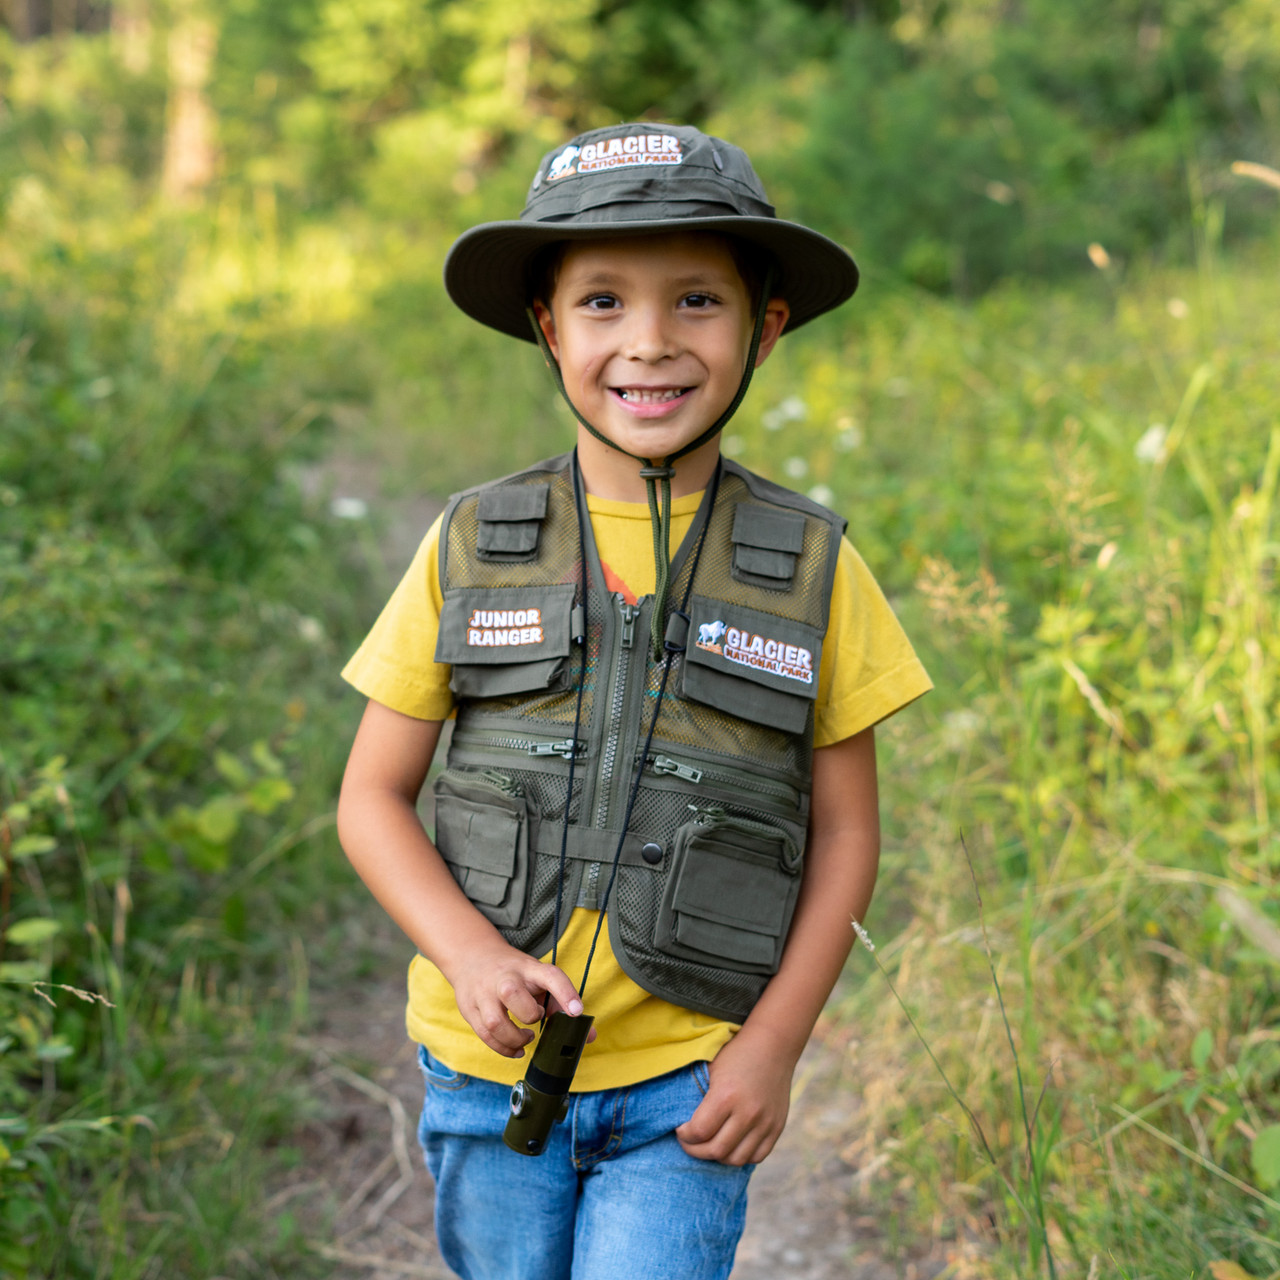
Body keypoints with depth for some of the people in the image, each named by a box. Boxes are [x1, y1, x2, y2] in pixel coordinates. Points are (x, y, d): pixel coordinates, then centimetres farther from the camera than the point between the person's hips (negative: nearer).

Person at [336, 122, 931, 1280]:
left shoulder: (812, 569, -4)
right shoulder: (470, 552, -4)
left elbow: (844, 830, 2)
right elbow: (373, 798, 0)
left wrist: (774, 1044, -6)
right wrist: (471, 956, -16)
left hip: (689, 1084, -1)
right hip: (491, 1064, 2)